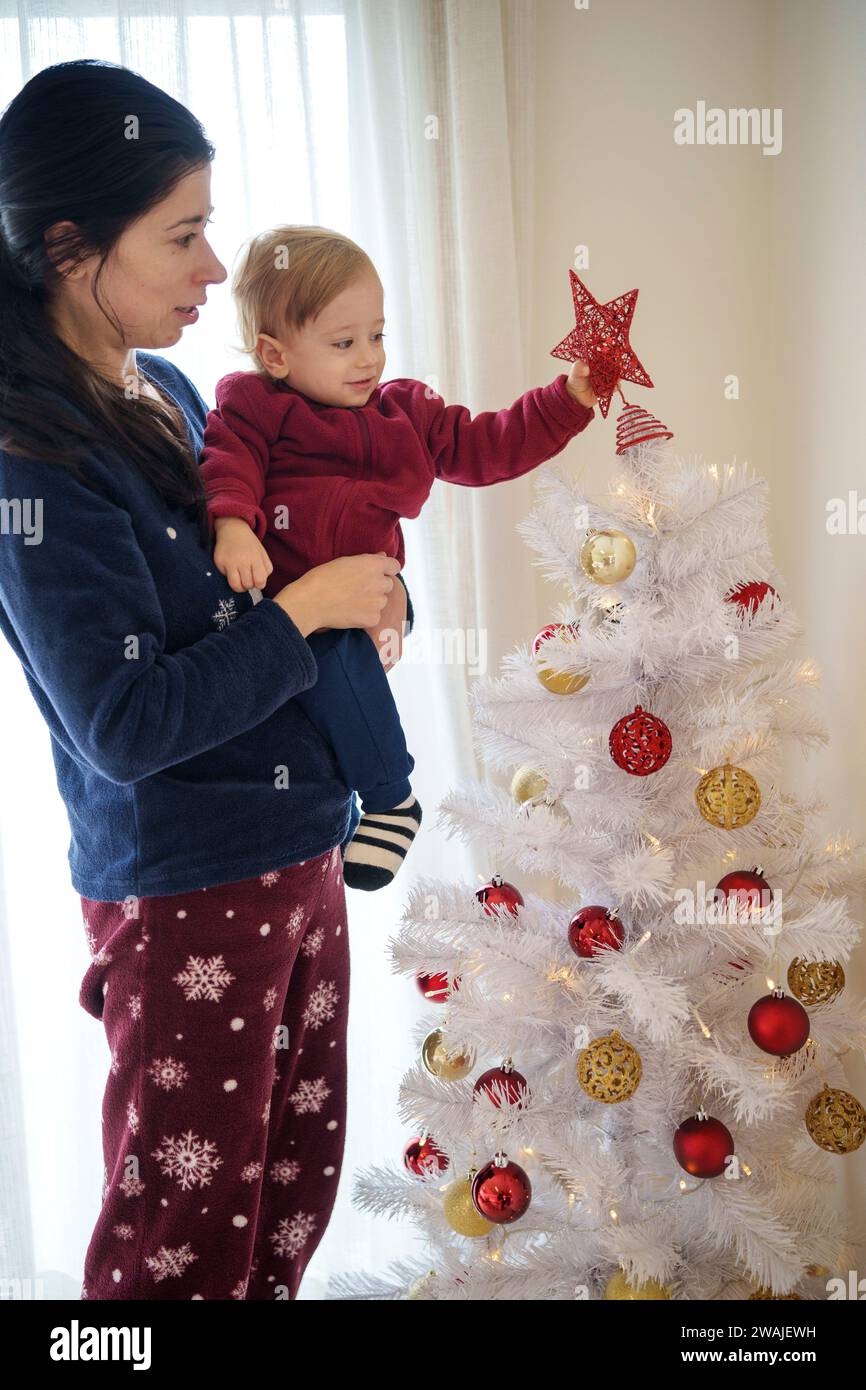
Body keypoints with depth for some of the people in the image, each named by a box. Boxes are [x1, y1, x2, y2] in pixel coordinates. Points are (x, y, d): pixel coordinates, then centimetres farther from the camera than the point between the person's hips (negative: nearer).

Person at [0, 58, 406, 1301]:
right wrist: (304, 612, -15)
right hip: (184, 894, -8)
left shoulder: (170, 394, 6)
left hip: (302, 853, 8)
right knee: (187, 1230, 7)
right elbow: (125, 726, -22)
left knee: (300, 1184, 19)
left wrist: (371, 595, 0)